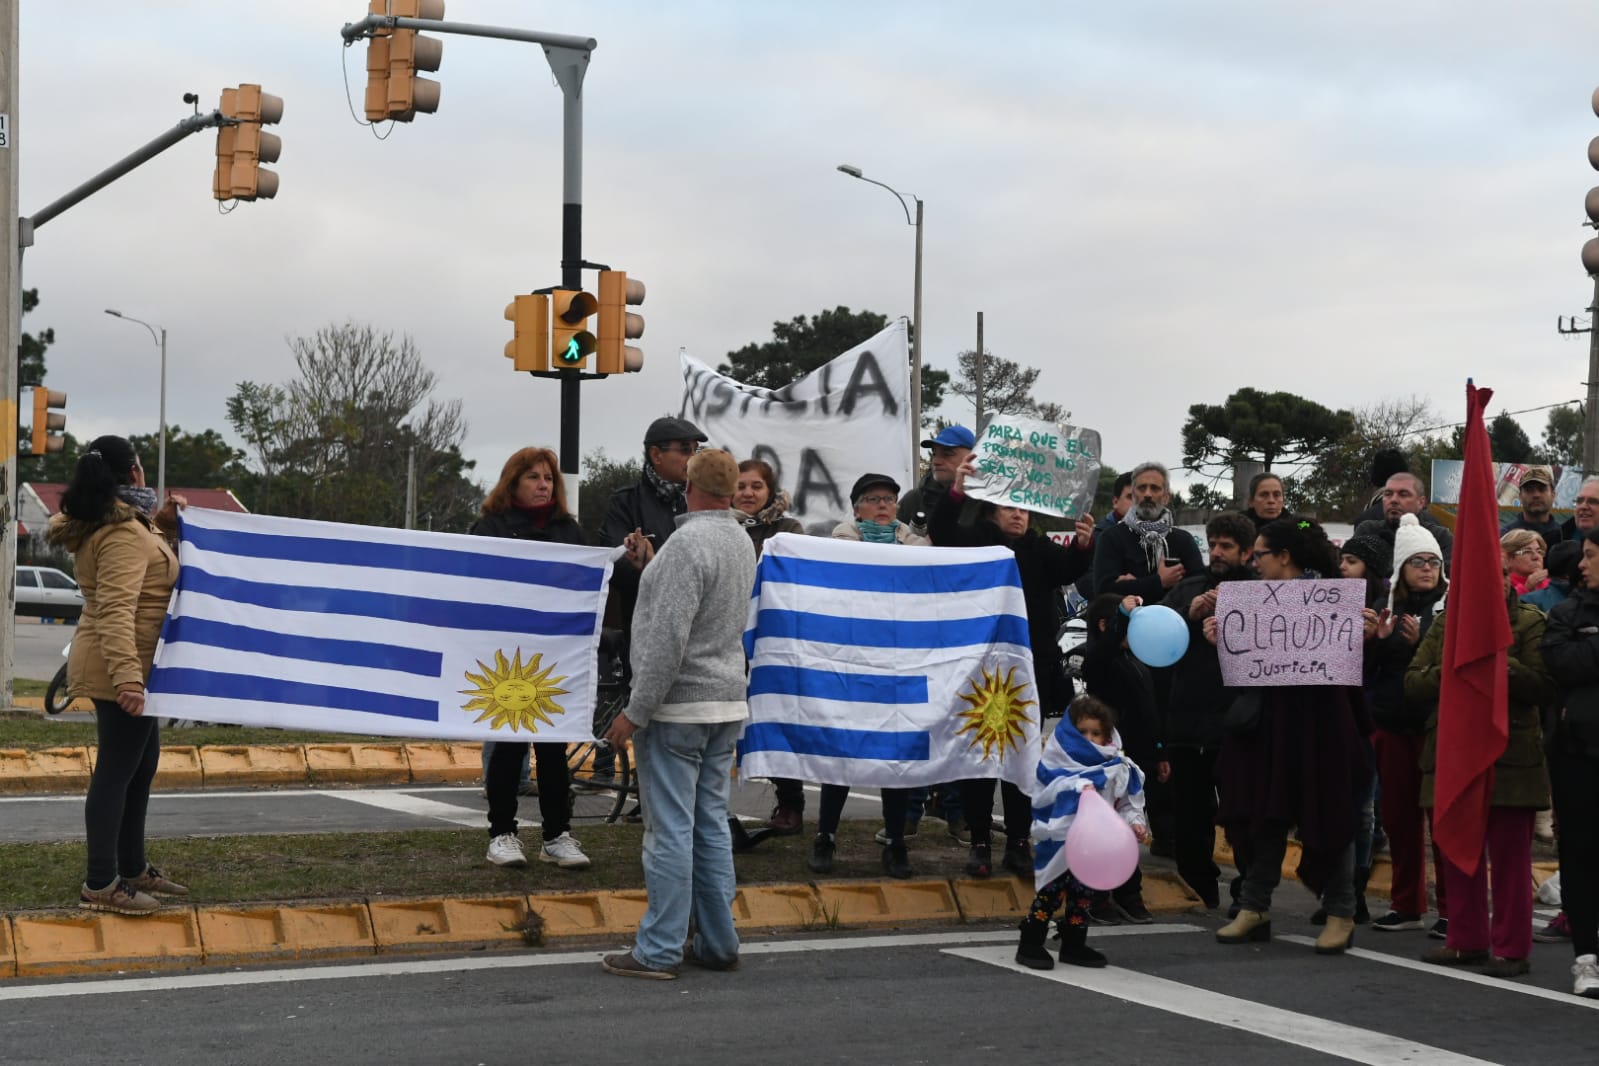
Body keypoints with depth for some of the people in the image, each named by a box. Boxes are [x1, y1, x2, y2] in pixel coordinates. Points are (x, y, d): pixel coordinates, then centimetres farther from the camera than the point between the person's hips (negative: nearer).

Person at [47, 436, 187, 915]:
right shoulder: (123, 534, -21)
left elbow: (145, 552, 30)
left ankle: (133, 867, 27)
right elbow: (116, 610, -30)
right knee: (117, 770, -6)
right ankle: (100, 885, -2)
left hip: (129, 666, 11)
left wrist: (162, 522, 11)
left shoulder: (101, 523, 11)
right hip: (123, 667, -11)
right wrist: (126, 676, -37)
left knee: (141, 766, 18)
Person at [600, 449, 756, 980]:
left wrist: (635, 711, -18)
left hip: (678, 706, -9)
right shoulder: (741, 541, 11)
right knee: (711, 824, 13)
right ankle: (717, 942, 18)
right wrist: (648, 562, 28)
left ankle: (659, 950, -2)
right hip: (727, 702, 9)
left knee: (670, 830, -5)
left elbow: (668, 639, -21)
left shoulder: (688, 543, -17)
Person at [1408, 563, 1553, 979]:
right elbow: (1411, 682, 6)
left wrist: (1503, 666, -23)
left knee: (1509, 855, -1)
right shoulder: (1446, 623, 13)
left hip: (1509, 758, -5)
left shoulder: (1529, 623, 0)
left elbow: (1544, 688, -10)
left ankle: (1511, 948, 6)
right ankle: (1466, 941, 19)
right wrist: (1443, 673, -13)